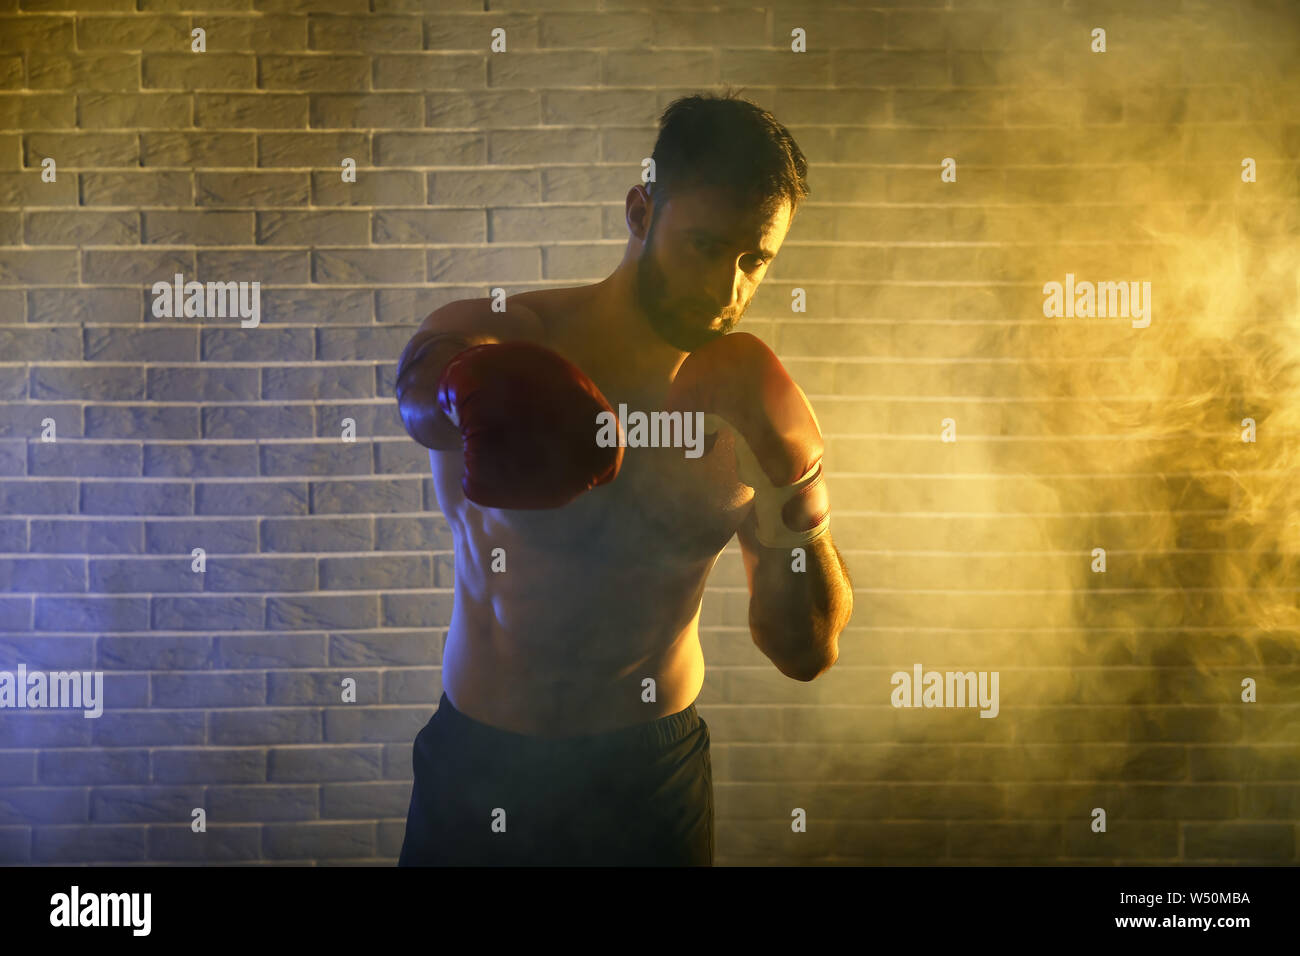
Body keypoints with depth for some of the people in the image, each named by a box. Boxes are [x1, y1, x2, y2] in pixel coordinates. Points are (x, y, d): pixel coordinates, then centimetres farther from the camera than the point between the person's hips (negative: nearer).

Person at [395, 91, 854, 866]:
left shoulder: (751, 393, -9)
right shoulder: (495, 336, -14)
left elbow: (807, 653, -7)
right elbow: (421, 391, -40)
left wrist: (795, 502, -24)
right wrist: (474, 391, -62)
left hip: (659, 768, 2)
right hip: (482, 764, -1)